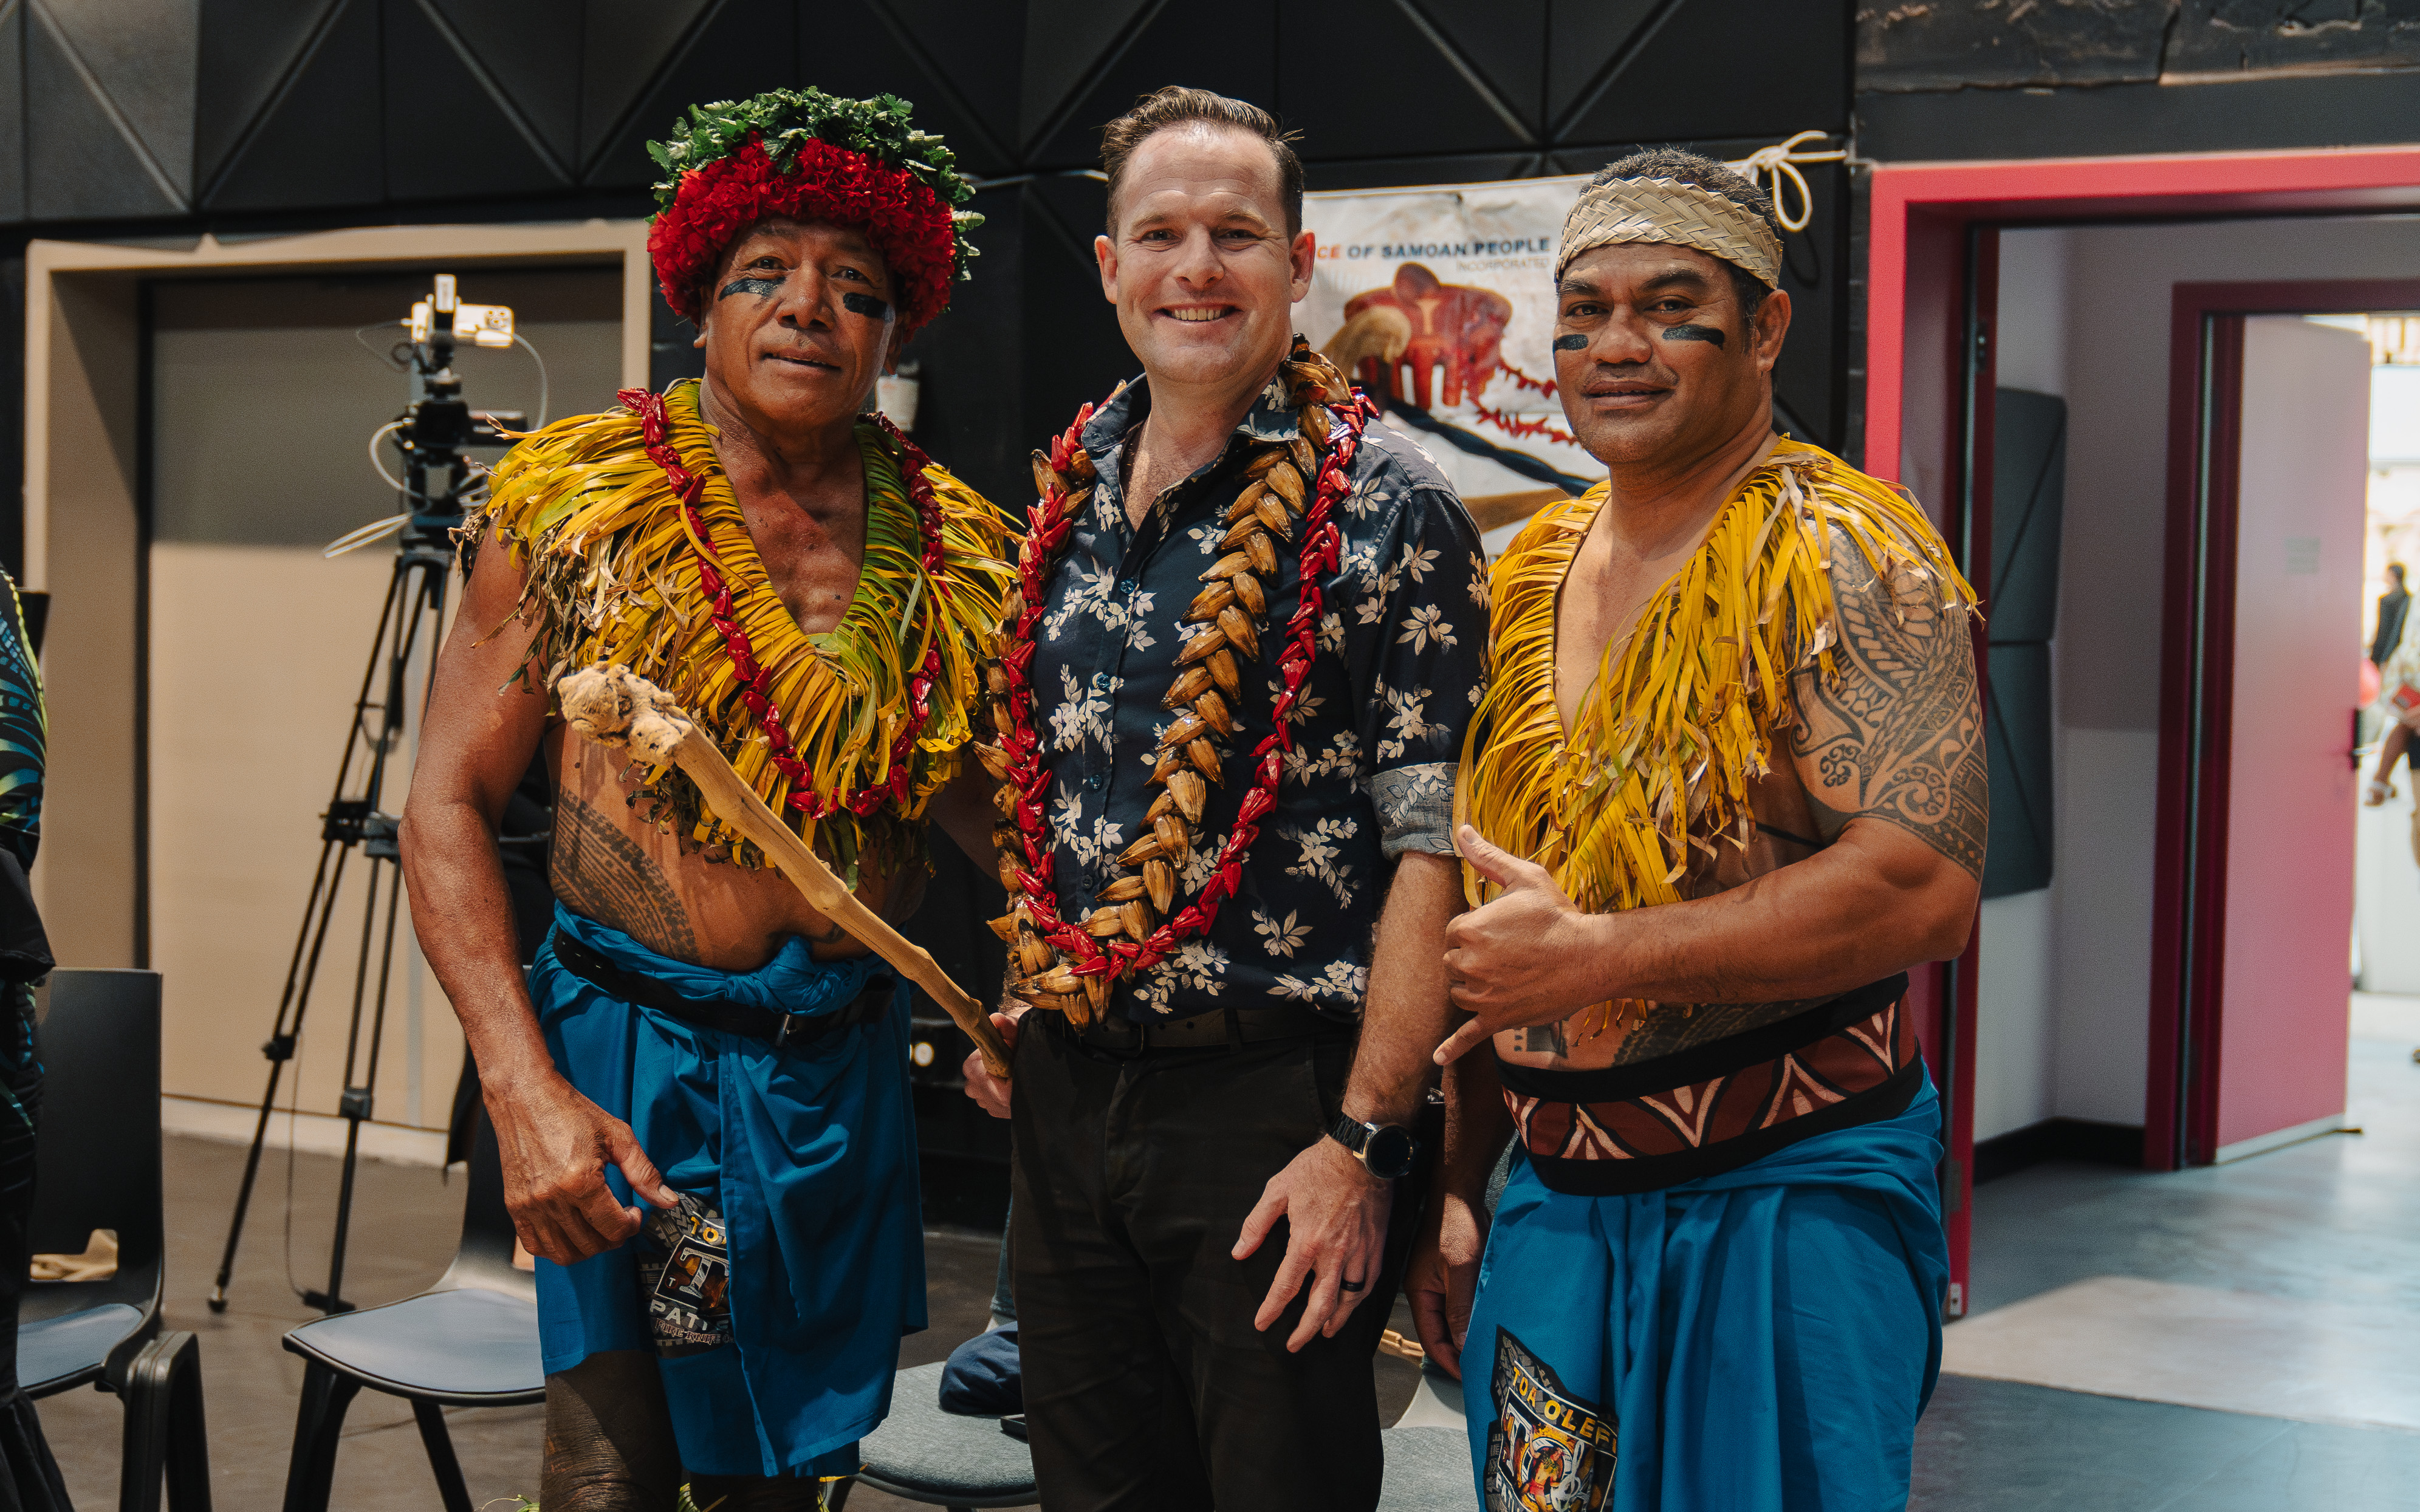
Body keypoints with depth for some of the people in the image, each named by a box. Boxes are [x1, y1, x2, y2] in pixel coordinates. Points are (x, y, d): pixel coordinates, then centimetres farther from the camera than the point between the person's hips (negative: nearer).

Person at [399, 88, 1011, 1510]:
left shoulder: (957, 551, 5)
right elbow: (449, 806, -4)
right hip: (630, 1056, -3)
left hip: (847, 1070, 3)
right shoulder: (579, 503, -3)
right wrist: (525, 1089, -15)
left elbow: (995, 819, 15)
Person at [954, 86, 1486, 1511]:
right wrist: (1010, 1009, 14)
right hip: (1067, 1098, 6)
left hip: (1275, 1111, -6)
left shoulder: (1389, 510, -10)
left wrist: (1362, 1141, -17)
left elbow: (1434, 847, -14)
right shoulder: (1069, 488, 9)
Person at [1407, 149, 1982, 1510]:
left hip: (1789, 1195, -6)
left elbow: (1926, 886, -23)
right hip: (1554, 1200, 6)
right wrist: (1451, 1186, 16)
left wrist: (1591, 958, -23)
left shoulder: (1845, 557, -10)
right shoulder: (1534, 573, 11)